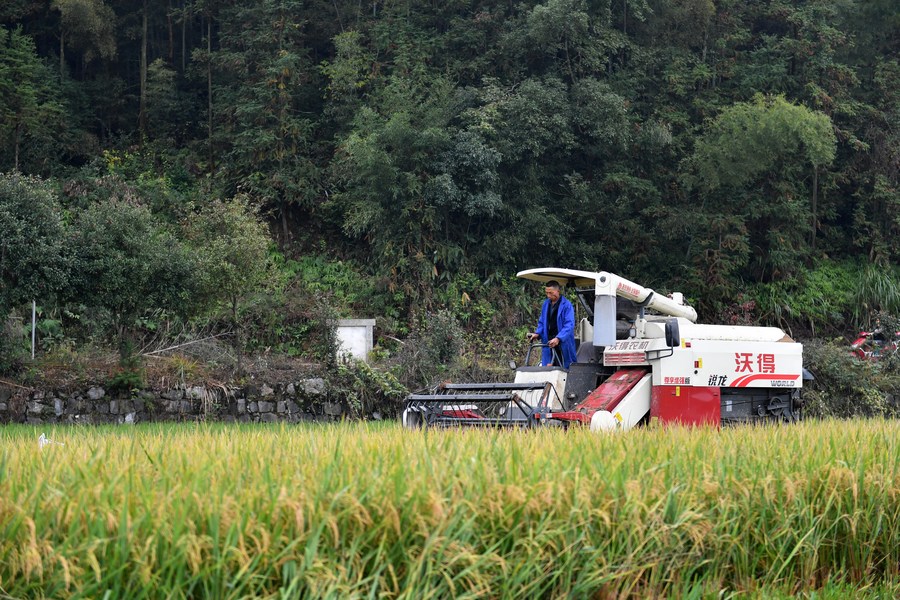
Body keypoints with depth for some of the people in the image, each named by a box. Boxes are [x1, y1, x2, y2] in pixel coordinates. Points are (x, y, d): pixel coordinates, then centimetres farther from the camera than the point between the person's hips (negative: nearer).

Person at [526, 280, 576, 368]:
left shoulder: (566, 305, -10)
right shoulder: (546, 304, 12)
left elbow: (569, 325, -19)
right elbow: (542, 323, 21)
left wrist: (558, 338, -32)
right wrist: (537, 333, 0)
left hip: (562, 344, -5)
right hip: (549, 343, 5)